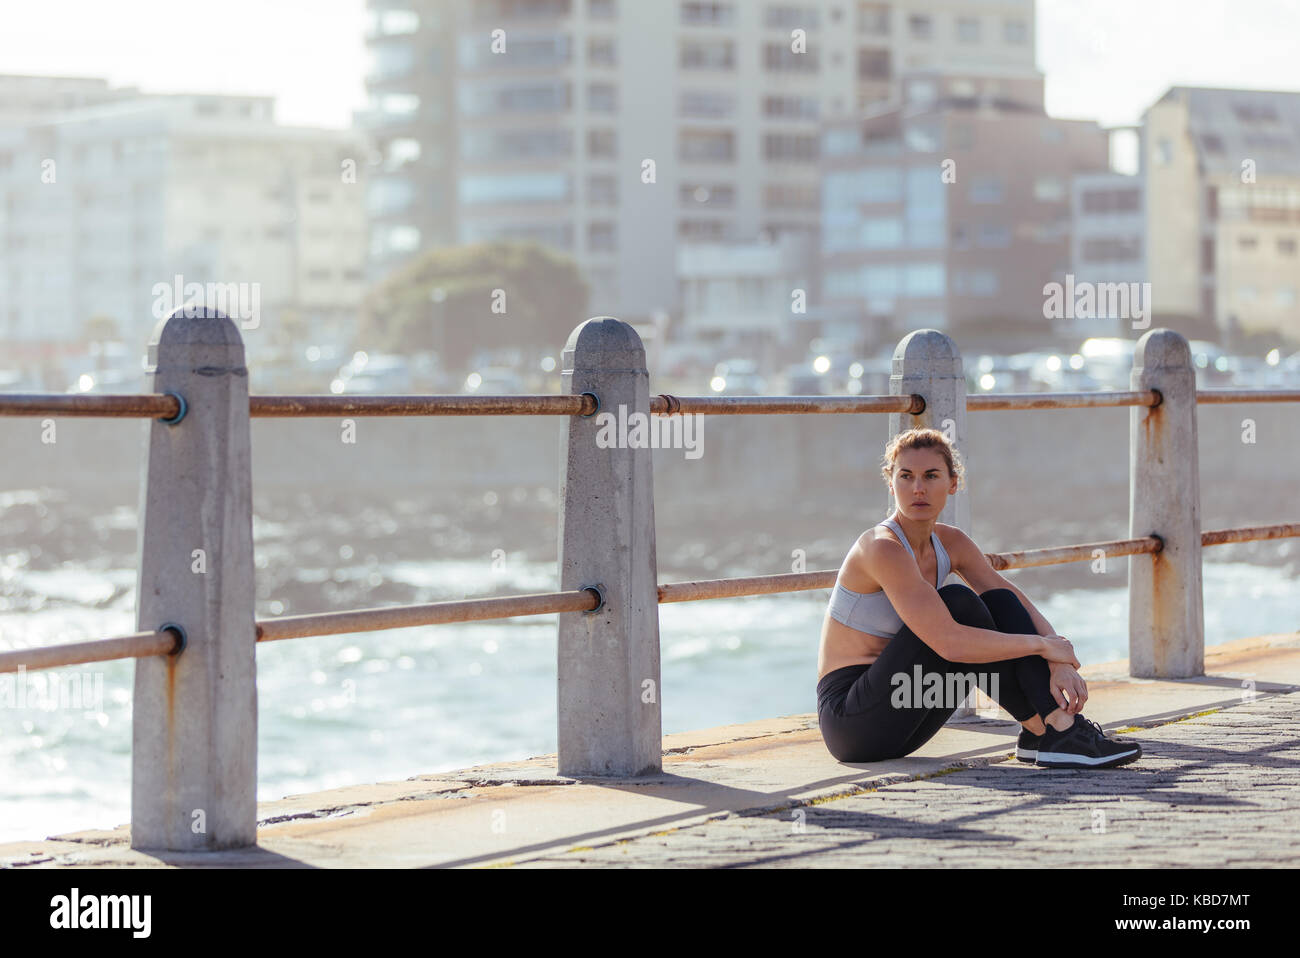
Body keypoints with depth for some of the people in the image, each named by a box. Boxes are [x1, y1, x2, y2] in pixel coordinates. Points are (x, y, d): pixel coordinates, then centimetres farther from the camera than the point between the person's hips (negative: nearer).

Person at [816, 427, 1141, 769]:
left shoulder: (951, 543, 6)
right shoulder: (882, 548, -19)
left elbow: (1022, 609, 2)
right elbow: (948, 643, -29)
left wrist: (1059, 663, -19)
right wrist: (1043, 645, -20)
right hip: (850, 720, -8)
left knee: (1000, 602, -4)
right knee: (957, 602, -21)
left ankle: (1061, 726, -19)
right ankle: (1043, 730, -16)